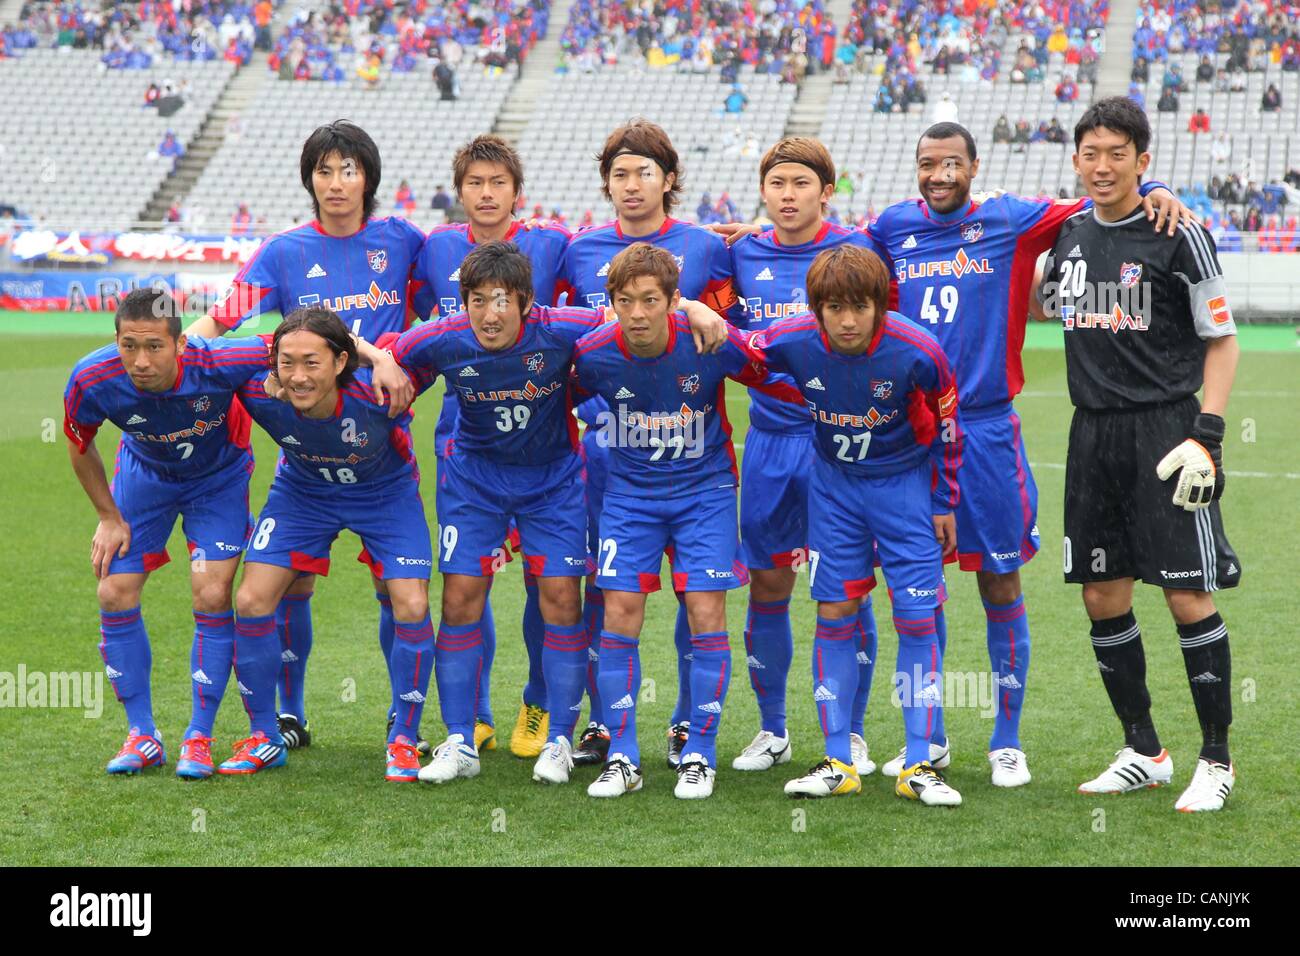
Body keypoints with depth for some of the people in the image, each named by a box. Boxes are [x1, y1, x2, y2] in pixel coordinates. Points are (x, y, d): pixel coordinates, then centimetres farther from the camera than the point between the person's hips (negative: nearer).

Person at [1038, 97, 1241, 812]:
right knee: (1103, 600, 7)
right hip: (1093, 432, 6)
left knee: (1189, 598, -7)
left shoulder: (1177, 235, -6)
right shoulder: (1069, 234, 10)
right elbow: (1045, 303, 30)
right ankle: (1144, 753, 21)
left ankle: (1217, 759, 6)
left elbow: (1221, 339, -4)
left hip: (1165, 426, -6)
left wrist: (1206, 437, -12)